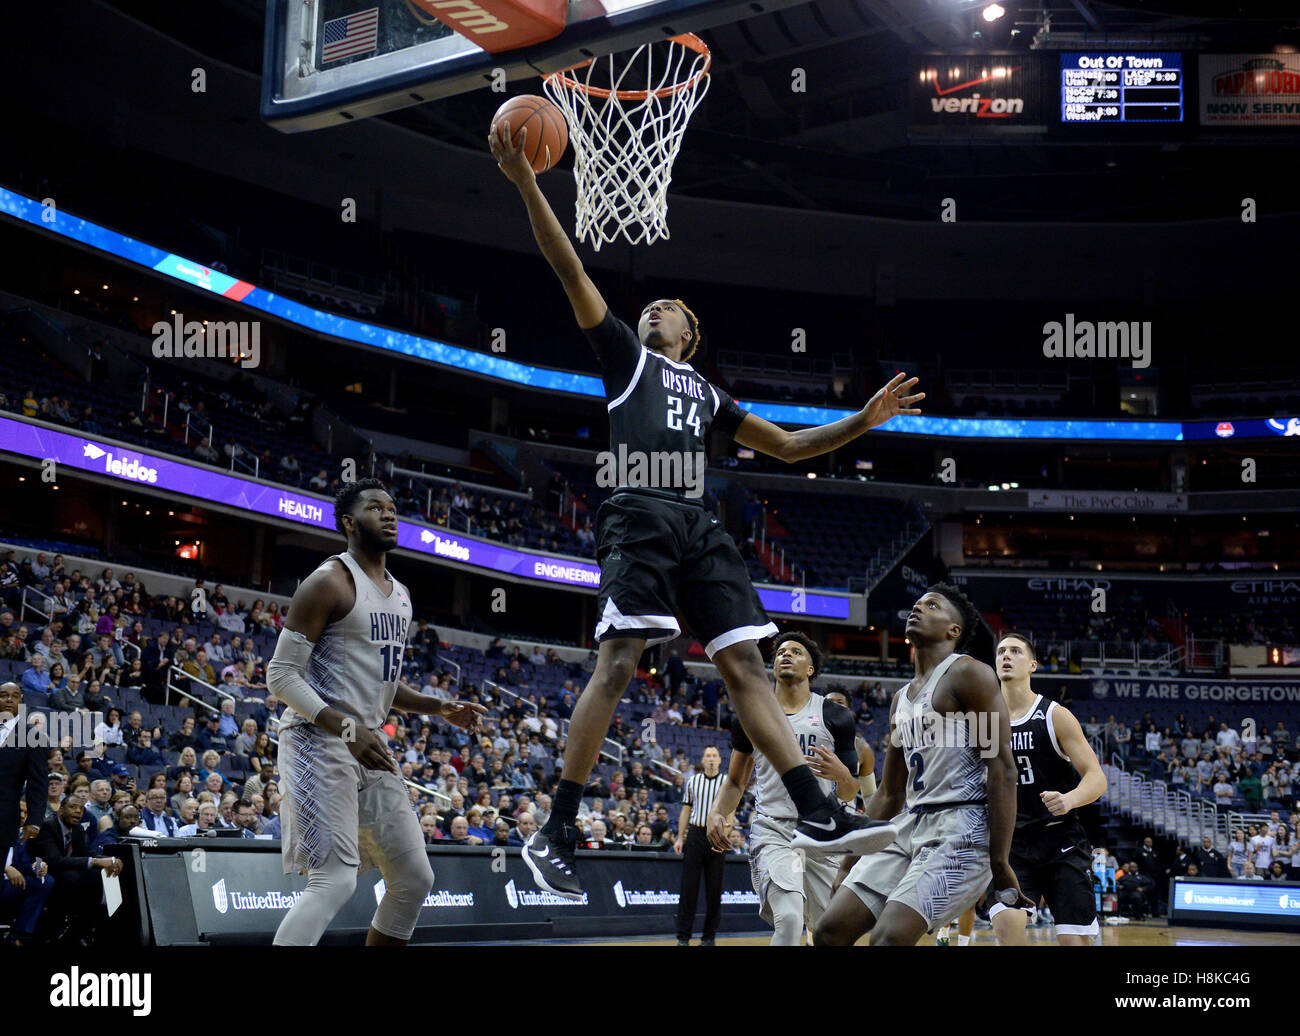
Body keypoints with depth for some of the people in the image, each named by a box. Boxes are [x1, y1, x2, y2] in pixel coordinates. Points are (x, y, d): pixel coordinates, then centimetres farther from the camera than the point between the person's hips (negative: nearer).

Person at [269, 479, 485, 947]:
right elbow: (282, 676, -15)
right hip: (320, 741, -9)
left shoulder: (400, 596, 16)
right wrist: (347, 729, -25)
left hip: (370, 745, 9)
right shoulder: (329, 582, -10)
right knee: (334, 881, -19)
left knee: (415, 879, 9)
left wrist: (441, 708, 9)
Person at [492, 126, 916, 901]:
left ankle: (820, 817, -9)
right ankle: (557, 833, -12)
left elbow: (789, 445, 33)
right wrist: (528, 186, 2)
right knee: (619, 664, -15)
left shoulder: (707, 393, 32)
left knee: (746, 664, -3)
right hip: (641, 517, -5)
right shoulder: (626, 355, 19)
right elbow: (572, 272, 10)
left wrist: (864, 421, 21)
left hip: (699, 526, 5)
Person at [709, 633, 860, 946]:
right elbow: (736, 781, 19)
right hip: (772, 830, -1)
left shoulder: (835, 717, 5)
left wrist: (841, 774, -15)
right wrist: (717, 812, -1)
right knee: (789, 919, -24)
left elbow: (849, 795, 8)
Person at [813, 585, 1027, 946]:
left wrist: (1000, 863, -19)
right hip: (912, 828, 8)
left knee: (888, 938, -23)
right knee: (829, 931, -1)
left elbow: (1002, 768, -12)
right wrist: (849, 864, 21)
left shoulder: (968, 674, -5)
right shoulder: (901, 698, 21)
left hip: (960, 831, -8)